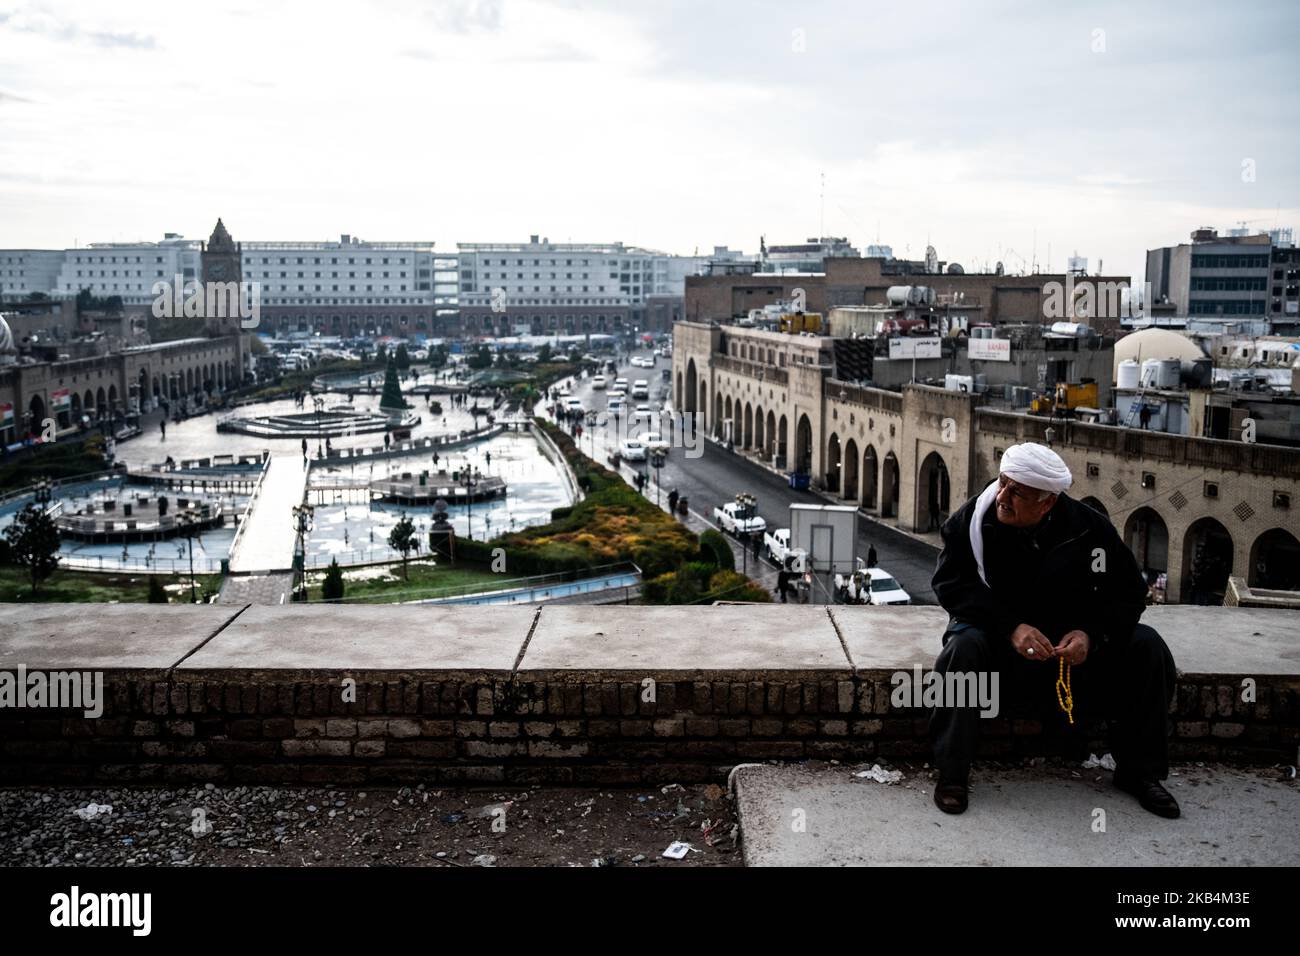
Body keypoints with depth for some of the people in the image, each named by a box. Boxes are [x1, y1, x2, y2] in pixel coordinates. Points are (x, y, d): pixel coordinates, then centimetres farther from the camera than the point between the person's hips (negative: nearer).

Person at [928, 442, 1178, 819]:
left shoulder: (1090, 528, -11)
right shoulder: (973, 519, -15)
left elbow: (1129, 591, -4)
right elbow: (951, 584, -16)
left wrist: (1092, 634, -23)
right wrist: (1011, 627, -28)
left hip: (1072, 643, 2)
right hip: (998, 638, -2)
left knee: (1146, 647, -16)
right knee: (965, 645, -35)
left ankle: (1138, 773, 0)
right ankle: (951, 774, -24)